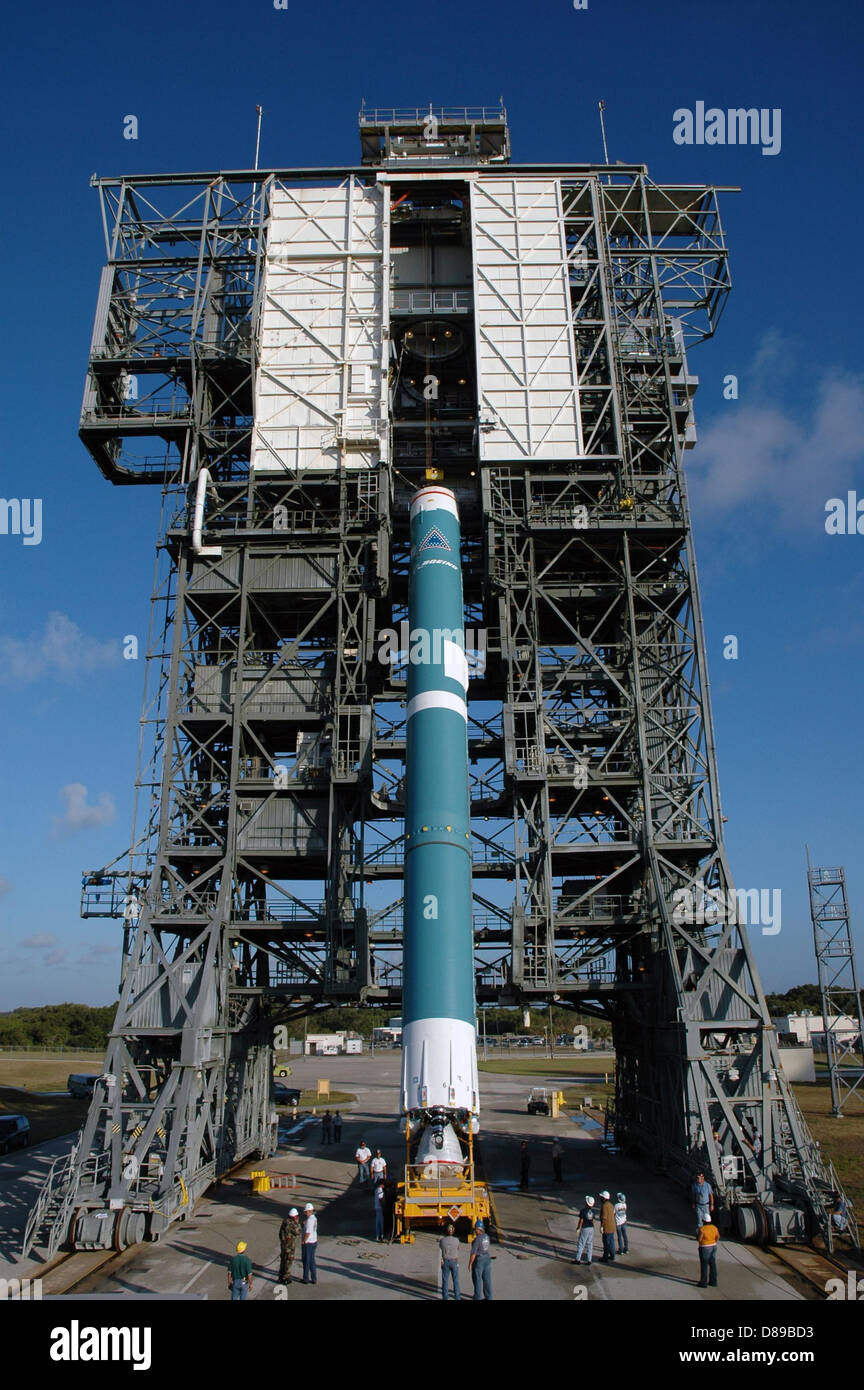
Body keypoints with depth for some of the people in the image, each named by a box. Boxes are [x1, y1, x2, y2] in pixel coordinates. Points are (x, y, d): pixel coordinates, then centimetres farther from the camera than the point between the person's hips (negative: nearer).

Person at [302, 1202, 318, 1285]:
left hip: (308, 1243, -9)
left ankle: (306, 1279, 15)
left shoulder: (309, 1220, -23)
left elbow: (308, 1233, -25)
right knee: (312, 1262, 15)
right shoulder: (314, 1218, 8)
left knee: (306, 1262, 5)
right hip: (314, 1242, 9)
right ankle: (314, 1279, 18)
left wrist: (303, 1241, -14)